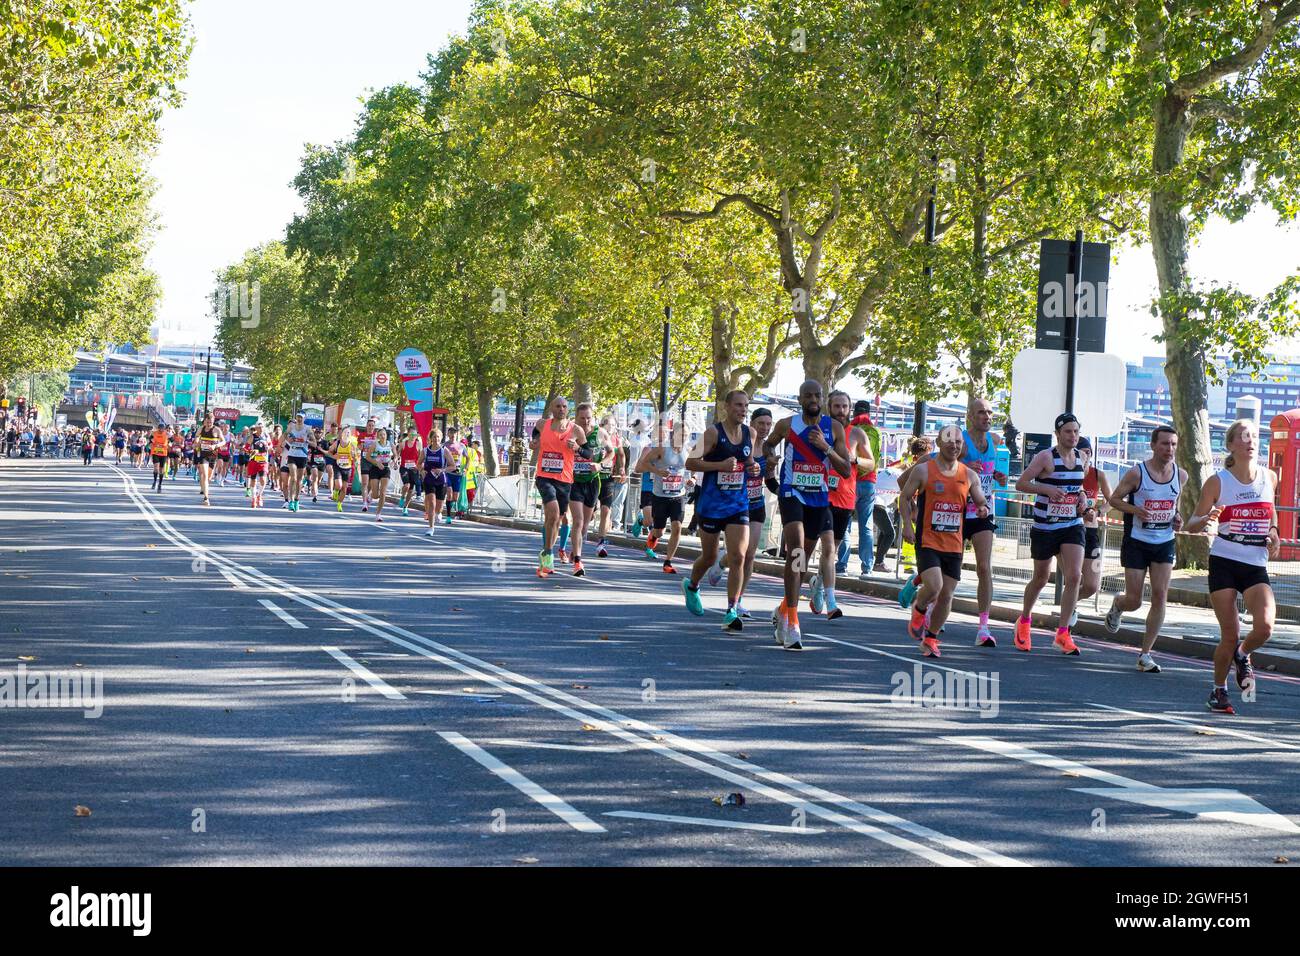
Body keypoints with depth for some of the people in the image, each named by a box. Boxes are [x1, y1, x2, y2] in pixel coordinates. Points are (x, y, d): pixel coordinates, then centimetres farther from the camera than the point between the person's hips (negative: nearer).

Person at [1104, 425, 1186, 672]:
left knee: (1160, 597, -7)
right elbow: (1114, 499, -3)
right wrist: (1135, 510, -20)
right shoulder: (1136, 473, -12)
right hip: (1137, 542, -3)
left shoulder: (1181, 475, 2)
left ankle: (1145, 654, 2)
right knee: (1134, 601, -2)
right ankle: (1116, 605, 38)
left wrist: (1177, 518, 1)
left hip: (1164, 543, 3)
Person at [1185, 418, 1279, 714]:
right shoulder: (1217, 481, -5)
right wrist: (1207, 519, -22)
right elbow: (1192, 524, 0)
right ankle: (1219, 690, 20)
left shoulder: (1269, 477, 4)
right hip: (1224, 564, -2)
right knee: (1230, 636, -5)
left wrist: (1273, 533, 4)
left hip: (1256, 566, 2)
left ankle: (1242, 655, 15)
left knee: (1264, 626, -19)